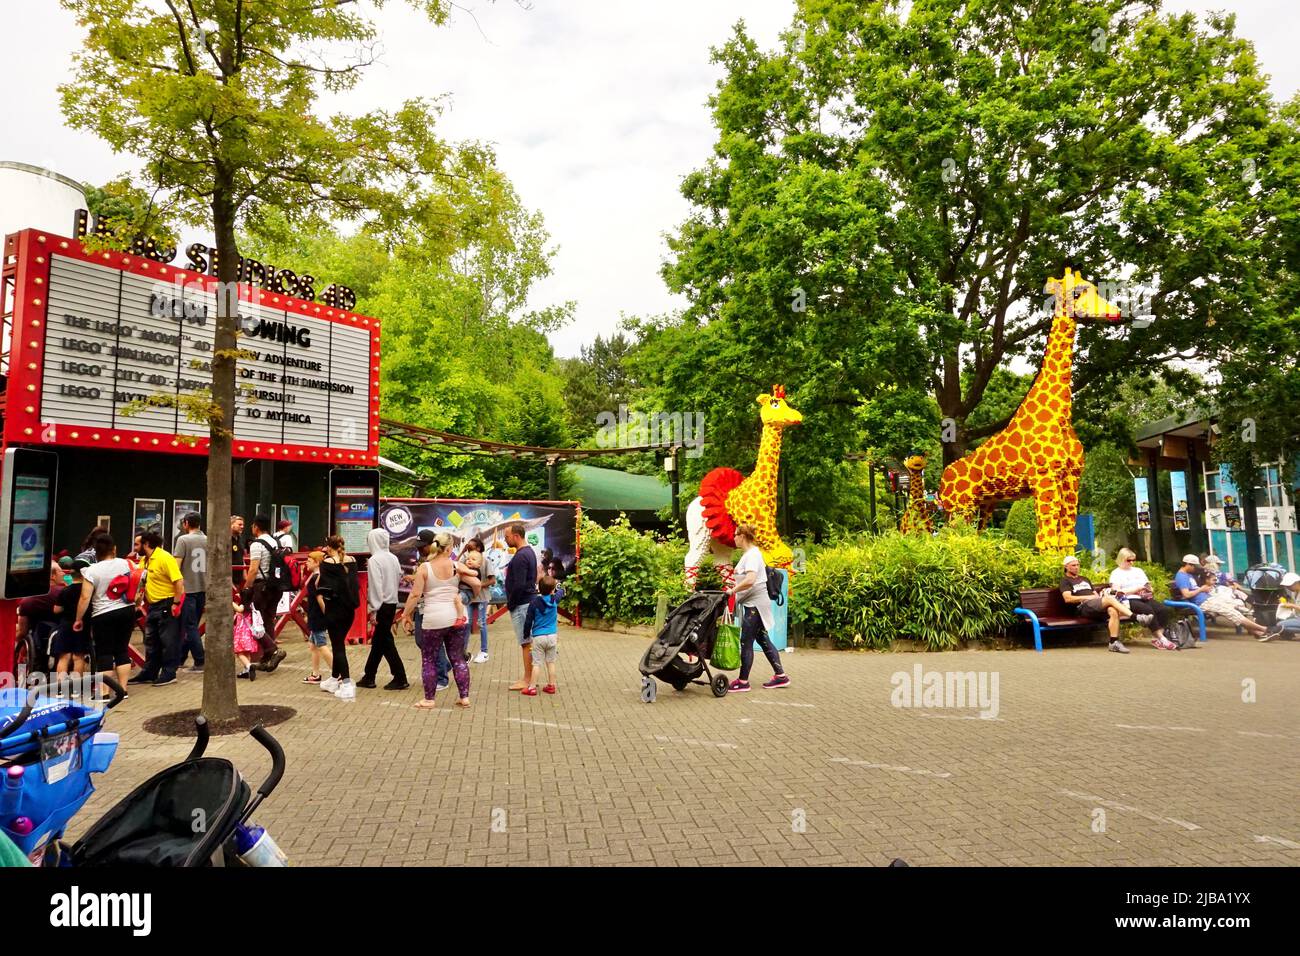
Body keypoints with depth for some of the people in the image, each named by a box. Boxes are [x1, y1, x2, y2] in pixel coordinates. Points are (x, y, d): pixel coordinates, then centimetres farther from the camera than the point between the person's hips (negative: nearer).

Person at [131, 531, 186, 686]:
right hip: (152, 605, 9)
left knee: (169, 641, 0)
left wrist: (176, 604, -22)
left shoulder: (165, 558, -17)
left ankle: (169, 673, 8)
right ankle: (149, 673, 26)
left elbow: (179, 582, -21)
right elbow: (142, 582, 23)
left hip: (167, 605, -9)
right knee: (151, 642, 16)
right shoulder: (144, 560, 10)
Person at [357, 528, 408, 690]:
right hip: (392, 603, 8)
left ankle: (400, 679, 2)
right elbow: (399, 579, 13)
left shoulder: (374, 560, -14)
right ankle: (369, 677, 23)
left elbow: (376, 586, -18)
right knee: (378, 640, 15)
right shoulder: (393, 558, 7)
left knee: (386, 642, -1)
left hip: (382, 605, -8)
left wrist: (374, 610, -15)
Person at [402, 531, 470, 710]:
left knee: (429, 659, 10)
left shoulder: (424, 567, -6)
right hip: (456, 617, 3)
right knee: (457, 658, 13)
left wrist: (407, 615, 3)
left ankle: (429, 699, 16)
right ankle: (465, 697, 15)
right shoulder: (456, 565, 0)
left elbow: (415, 595, -7)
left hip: (433, 619, -3)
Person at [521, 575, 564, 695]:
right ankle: (551, 685, 18)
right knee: (551, 662, 12)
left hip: (538, 637, -2)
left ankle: (532, 688, 4)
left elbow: (529, 621, -3)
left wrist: (526, 634, 10)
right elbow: (561, 591, 20)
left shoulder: (534, 602, -9)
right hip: (552, 636, 2)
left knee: (537, 663, 1)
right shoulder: (555, 600, -3)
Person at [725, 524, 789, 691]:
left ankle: (743, 682, 2)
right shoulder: (751, 553, 16)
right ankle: (780, 676, 18)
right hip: (754, 603, 10)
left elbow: (750, 580, -30)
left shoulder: (752, 554, -16)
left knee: (746, 642, -4)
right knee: (763, 640, 13)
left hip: (755, 604, -10)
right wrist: (736, 584, 13)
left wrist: (732, 590, -23)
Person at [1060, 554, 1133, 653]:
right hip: (1083, 607, -6)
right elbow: (1068, 598, -5)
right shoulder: (1065, 581, 11)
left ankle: (1114, 642, -32)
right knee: (1110, 599, -30)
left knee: (1113, 611, -29)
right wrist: (1087, 597, -10)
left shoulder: (1084, 579, 35)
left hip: (1096, 605, 6)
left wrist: (1100, 596, 3)